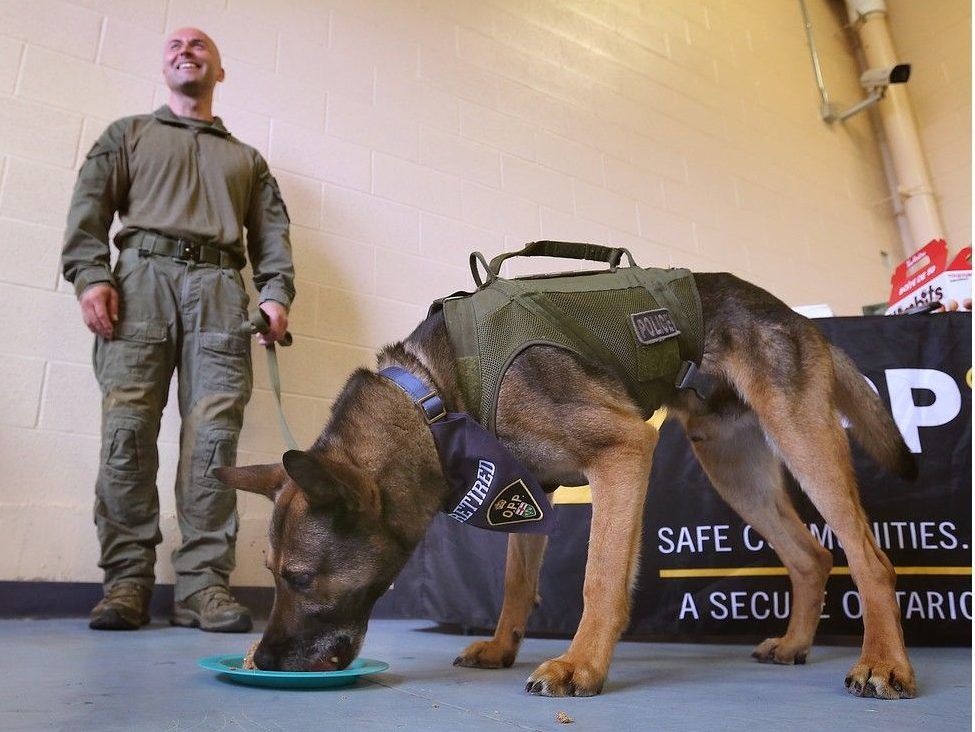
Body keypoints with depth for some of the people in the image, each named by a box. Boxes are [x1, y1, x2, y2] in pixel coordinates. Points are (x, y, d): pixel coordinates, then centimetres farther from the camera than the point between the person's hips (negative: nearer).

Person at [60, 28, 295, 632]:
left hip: (220, 288, 0)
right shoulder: (130, 134, 27)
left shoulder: (247, 158, 30)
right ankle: (128, 578, -7)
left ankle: (203, 583, -12)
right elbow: (90, 206, 12)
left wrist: (276, 293, -2)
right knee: (128, 426, -12)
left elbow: (272, 234, 17)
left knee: (214, 434, -13)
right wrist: (91, 277, -5)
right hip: (142, 276, 0)